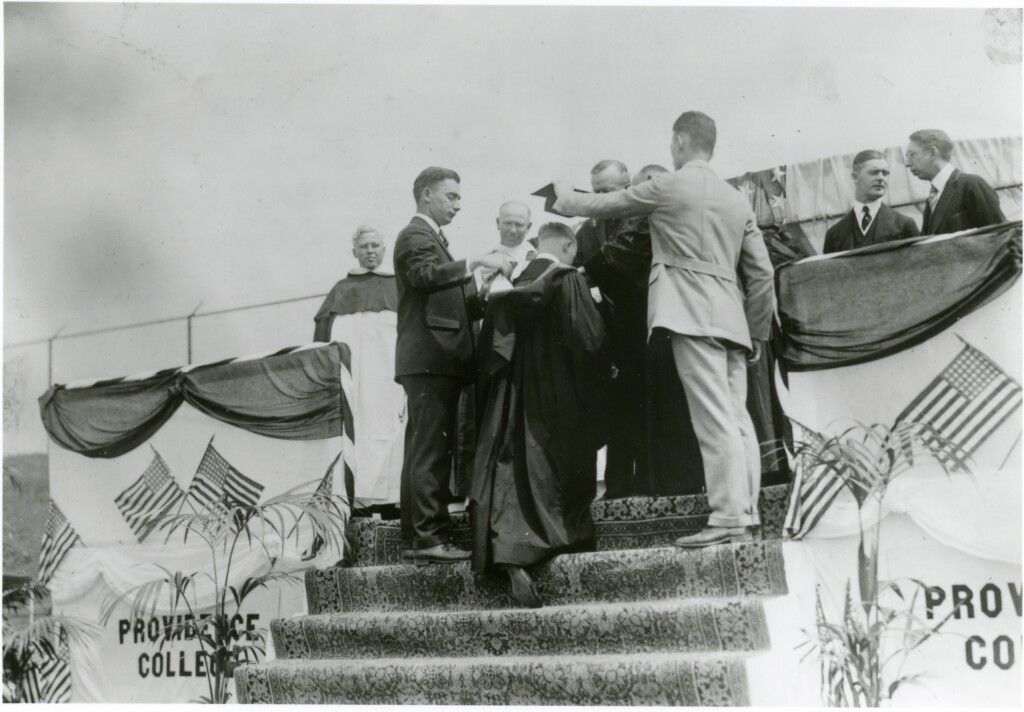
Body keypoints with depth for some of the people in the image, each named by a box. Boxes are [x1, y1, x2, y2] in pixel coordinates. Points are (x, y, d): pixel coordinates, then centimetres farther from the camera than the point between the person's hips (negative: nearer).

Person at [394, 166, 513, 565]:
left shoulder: (432, 237, 27)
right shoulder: (415, 236, -4)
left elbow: (455, 302, 23)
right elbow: (426, 274, -26)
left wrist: (489, 298, 8)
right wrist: (474, 262, -30)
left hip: (438, 361, 10)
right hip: (429, 358, -10)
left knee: (423, 452, 9)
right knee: (430, 452, -13)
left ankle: (416, 538, 12)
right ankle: (430, 537, -14)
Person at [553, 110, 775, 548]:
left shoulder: (667, 187, 0)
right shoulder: (737, 200, 17)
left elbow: (601, 205, 10)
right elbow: (761, 272, 16)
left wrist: (567, 199, 31)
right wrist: (757, 333, 22)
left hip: (693, 316, -7)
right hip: (731, 319, 7)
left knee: (715, 420, -12)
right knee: (736, 418, 6)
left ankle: (729, 517, -15)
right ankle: (746, 513, 5)